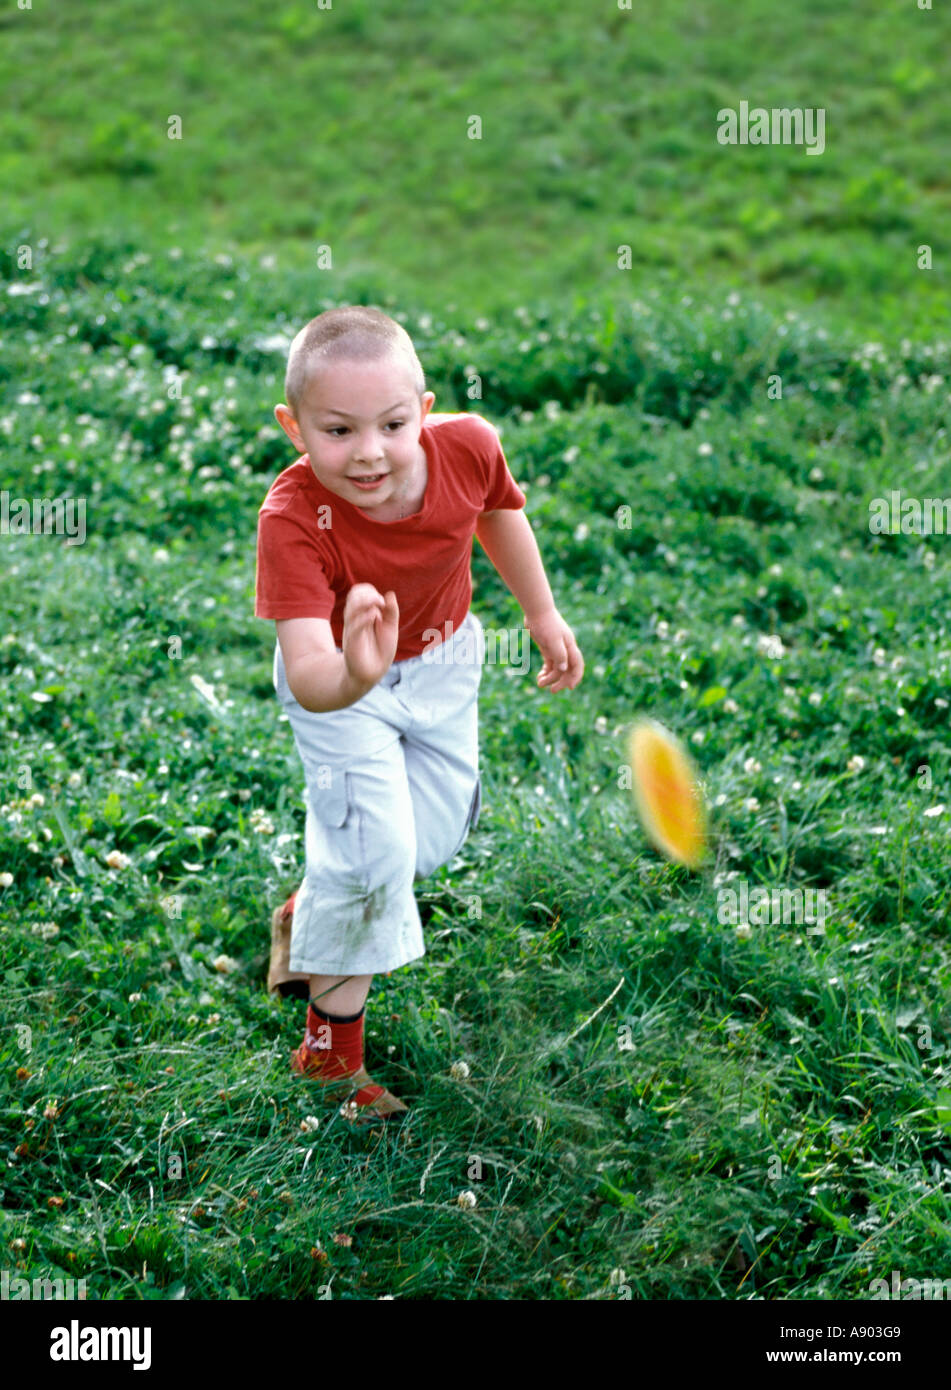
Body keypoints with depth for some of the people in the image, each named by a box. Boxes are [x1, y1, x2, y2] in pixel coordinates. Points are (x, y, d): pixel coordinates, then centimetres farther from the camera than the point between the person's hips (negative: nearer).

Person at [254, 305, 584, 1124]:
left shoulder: (467, 449, -29)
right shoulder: (294, 520, -40)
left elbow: (501, 512, -2)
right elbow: (308, 675, -49)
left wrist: (543, 613, 9)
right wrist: (351, 679, -73)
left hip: (443, 661, 5)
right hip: (340, 683, -4)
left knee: (436, 836, 11)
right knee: (375, 848, -12)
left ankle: (310, 916, 41)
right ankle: (332, 1039, 14)